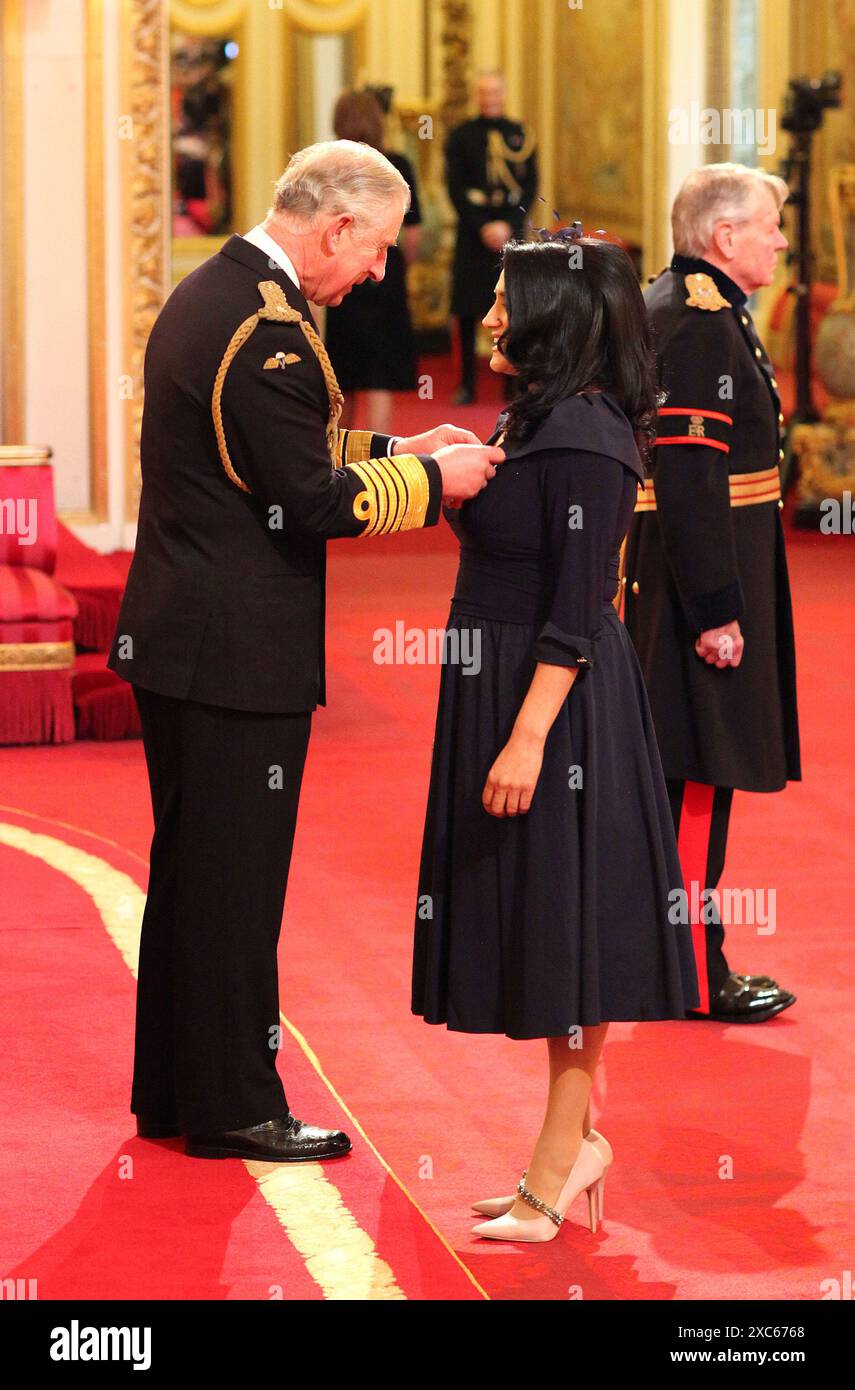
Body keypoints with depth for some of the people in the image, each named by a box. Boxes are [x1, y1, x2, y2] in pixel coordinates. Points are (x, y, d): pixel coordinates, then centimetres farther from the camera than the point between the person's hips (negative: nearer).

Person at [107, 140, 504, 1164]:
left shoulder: (208, 293, 11)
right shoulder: (265, 331, -20)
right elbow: (310, 502, -20)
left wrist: (389, 450, 14)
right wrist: (430, 479, -8)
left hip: (177, 636, 10)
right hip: (237, 648, -10)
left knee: (189, 873, 17)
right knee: (235, 882, -1)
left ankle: (171, 1092, 25)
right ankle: (232, 1107, 8)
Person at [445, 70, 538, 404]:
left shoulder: (520, 135, 7)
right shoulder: (461, 136, 4)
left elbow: (530, 187, 5)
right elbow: (456, 188, 0)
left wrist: (508, 225, -8)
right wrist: (483, 227, -9)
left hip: (511, 231, 0)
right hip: (472, 233, 0)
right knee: (467, 308, 0)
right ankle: (467, 383, 7)